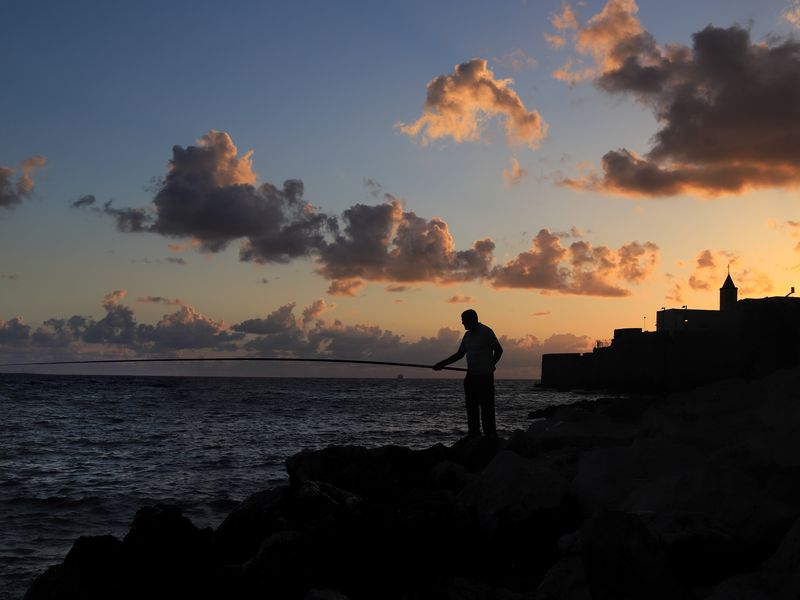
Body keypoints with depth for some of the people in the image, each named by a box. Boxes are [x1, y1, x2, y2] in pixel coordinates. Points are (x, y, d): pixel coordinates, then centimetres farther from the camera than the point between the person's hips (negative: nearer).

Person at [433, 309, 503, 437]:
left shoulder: (486, 332, -9)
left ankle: (490, 436, -6)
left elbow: (498, 350, -6)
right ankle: (473, 436, 10)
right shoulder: (467, 335, 13)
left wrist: (490, 365, -10)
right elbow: (459, 354, 19)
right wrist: (442, 364, 12)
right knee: (471, 407, 6)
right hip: (471, 376, 8)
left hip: (485, 376, -8)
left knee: (486, 408, -8)